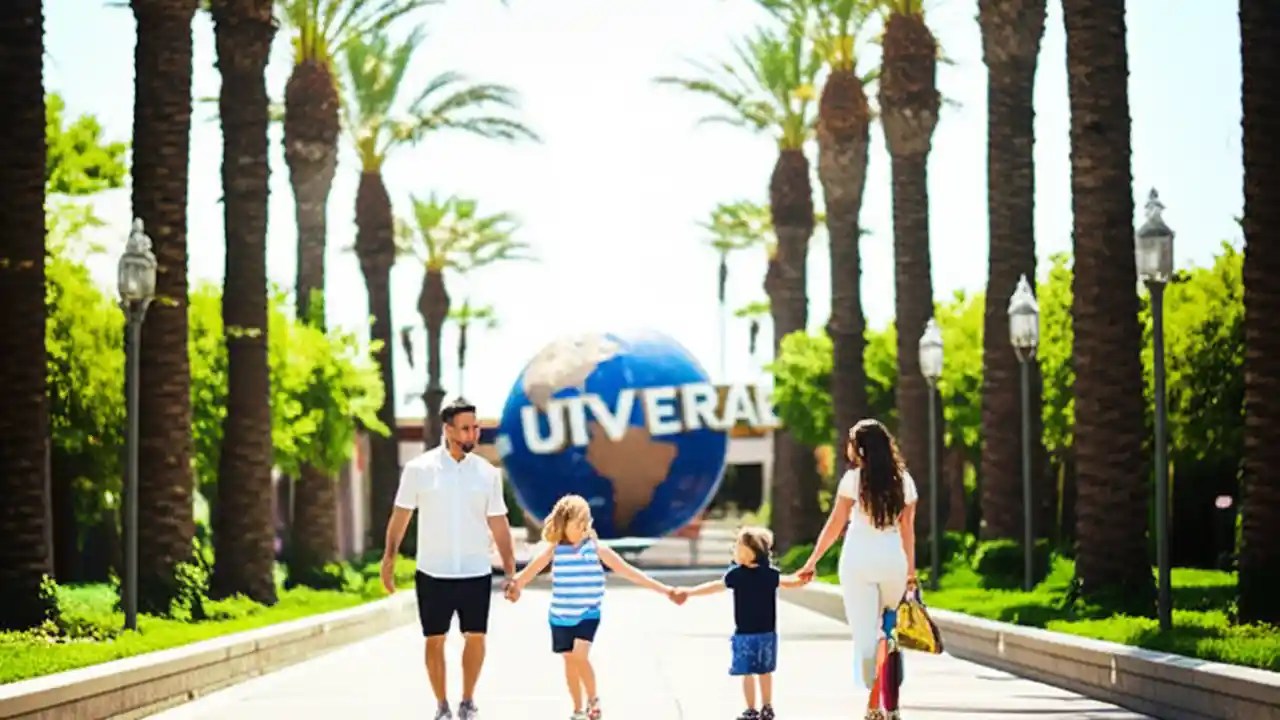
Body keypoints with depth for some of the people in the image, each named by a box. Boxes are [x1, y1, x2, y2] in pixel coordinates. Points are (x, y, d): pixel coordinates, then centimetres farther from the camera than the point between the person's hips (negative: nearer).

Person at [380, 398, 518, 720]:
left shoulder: (487, 473, 3)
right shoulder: (419, 469, -3)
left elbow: (499, 525, 6)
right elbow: (400, 515, 1)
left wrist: (511, 572, 3)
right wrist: (389, 557, -6)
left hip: (476, 572, 2)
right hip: (433, 573, -2)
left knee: (476, 637, 3)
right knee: (435, 640, 4)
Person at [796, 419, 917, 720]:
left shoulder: (854, 478, -4)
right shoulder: (903, 480, 6)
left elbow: (834, 526, -2)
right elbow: (908, 529, 9)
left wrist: (812, 562, 5)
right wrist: (911, 569, 17)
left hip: (858, 558, -3)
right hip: (893, 558, 3)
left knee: (864, 630, -1)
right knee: (889, 629, 15)